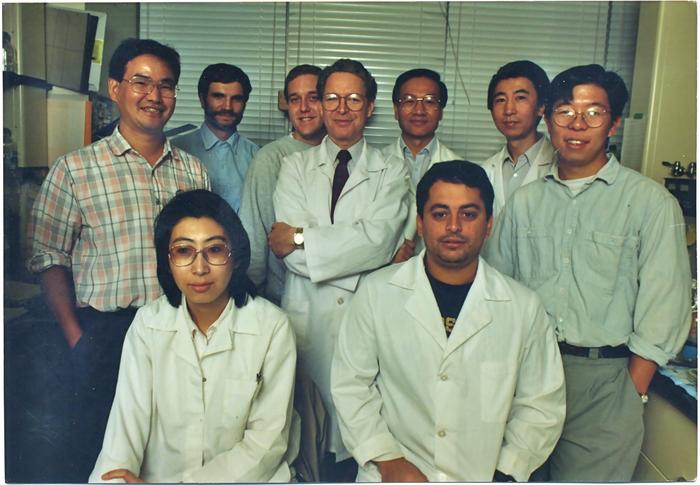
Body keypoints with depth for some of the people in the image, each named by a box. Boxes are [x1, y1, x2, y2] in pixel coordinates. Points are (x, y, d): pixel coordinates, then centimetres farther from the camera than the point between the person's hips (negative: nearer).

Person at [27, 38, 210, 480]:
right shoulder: (74, 169, -2)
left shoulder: (194, 170, 8)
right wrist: (77, 339, -6)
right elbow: (50, 260, -1)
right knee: (100, 456, 11)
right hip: (106, 333, -2)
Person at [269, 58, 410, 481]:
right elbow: (287, 245, -3)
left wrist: (301, 238, -7)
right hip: (306, 315, 1)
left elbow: (378, 241, -9)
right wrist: (356, 251, -9)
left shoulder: (391, 172, 8)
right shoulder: (295, 166, 11)